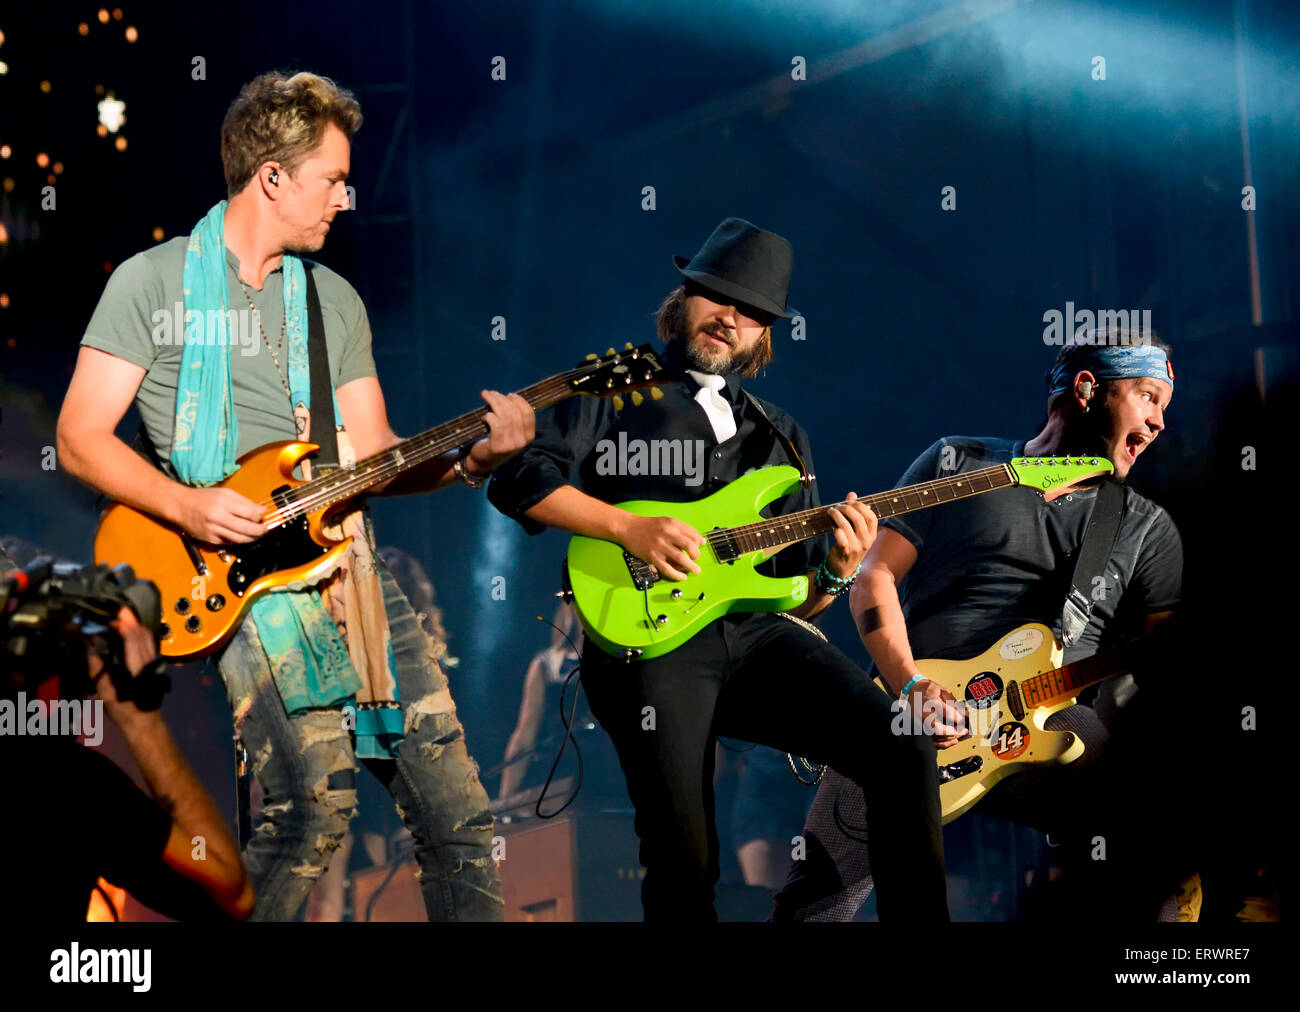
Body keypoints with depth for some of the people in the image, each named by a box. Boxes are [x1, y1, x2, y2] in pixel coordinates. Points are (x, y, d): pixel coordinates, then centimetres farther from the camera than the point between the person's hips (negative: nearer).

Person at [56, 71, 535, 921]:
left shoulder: (334, 300, 17)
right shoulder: (154, 283, 1)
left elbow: (372, 458, 16)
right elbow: (81, 437, -1)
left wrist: (471, 457, -2)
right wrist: (187, 505, -16)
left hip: (346, 558, 6)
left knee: (457, 807, 0)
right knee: (317, 803, -20)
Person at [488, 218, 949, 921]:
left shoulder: (781, 436, 26)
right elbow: (517, 479, -1)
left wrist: (836, 574, -1)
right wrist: (629, 526, -11)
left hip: (756, 632, 4)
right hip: (648, 637, -4)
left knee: (902, 749, -16)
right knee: (683, 863, -15)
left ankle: (918, 916, -5)